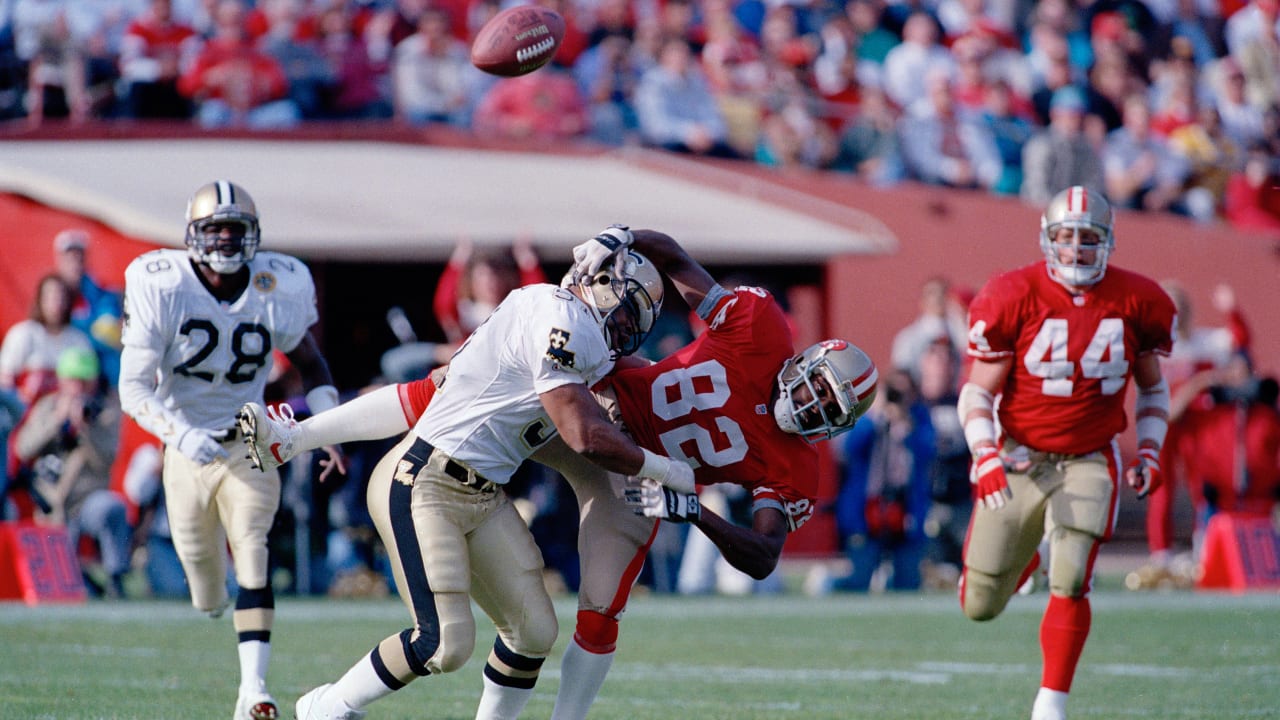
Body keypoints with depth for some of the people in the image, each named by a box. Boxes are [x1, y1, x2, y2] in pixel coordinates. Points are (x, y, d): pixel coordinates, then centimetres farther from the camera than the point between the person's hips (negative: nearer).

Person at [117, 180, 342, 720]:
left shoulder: (279, 290, -8)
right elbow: (134, 387, -16)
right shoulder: (161, 287, -15)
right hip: (187, 447, 0)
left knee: (252, 556, -19)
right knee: (208, 601, 10)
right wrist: (182, 435, -32)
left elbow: (309, 361, 11)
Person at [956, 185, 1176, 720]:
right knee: (981, 606, 3)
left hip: (1089, 463, 0)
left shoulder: (1137, 303, -4)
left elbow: (1153, 387, 12)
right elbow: (978, 393, -8)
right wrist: (986, 457, -22)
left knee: (1070, 584, -20)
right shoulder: (1013, 299, -13)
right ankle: (1022, 559, 40)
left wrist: (1149, 452, -1)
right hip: (1019, 459, 0)